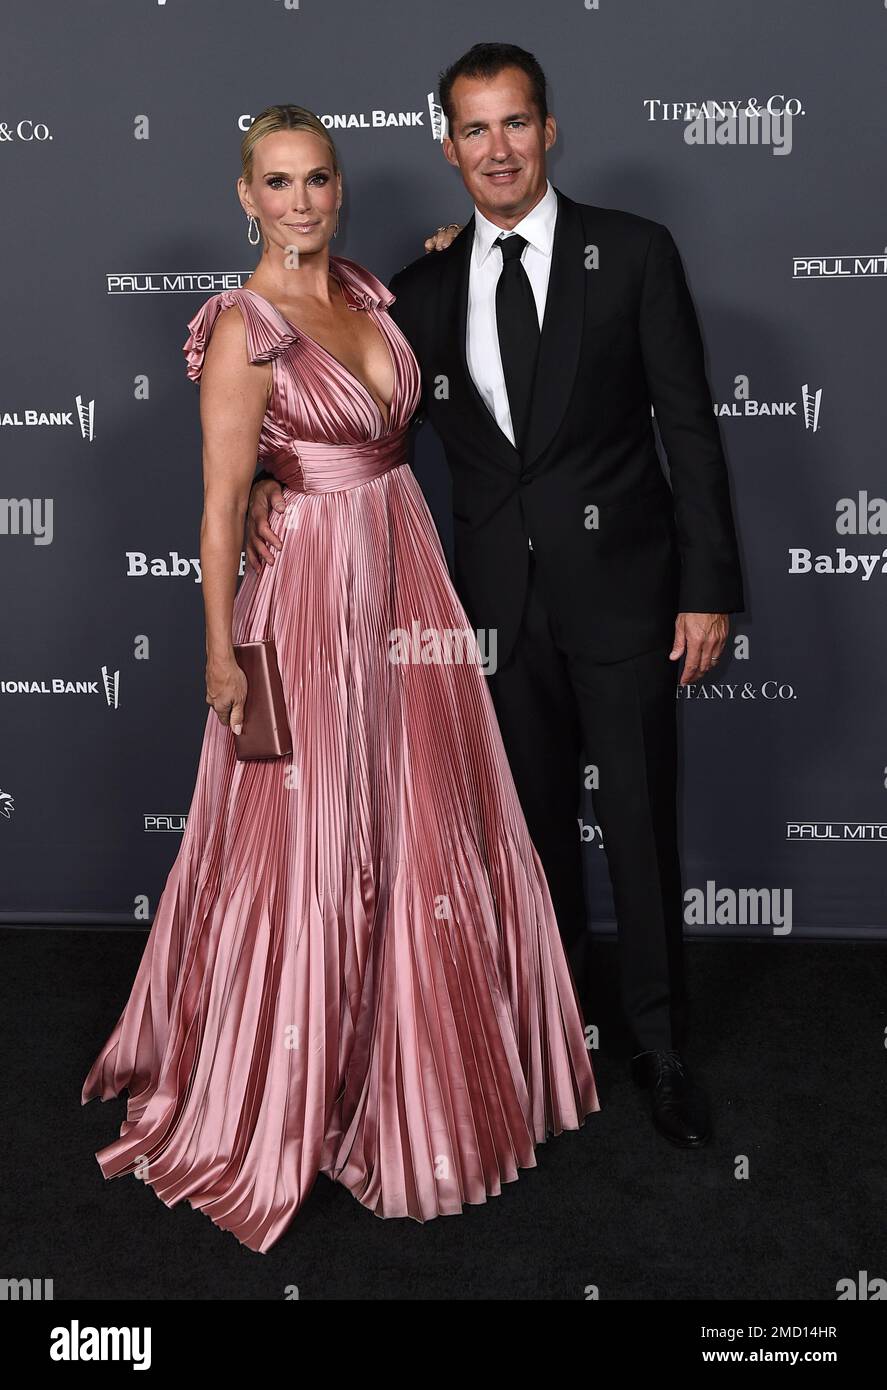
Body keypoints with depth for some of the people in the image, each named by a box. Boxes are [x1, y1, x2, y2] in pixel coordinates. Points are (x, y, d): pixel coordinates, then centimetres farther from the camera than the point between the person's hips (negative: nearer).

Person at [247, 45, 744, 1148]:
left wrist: (709, 588, -9)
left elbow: (689, 426, -5)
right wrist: (275, 475, -7)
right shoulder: (428, 287, 6)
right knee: (535, 826, 16)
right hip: (500, 602, 3)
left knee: (641, 827, 4)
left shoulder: (633, 252, -3)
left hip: (621, 590, -3)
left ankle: (660, 1048, 24)